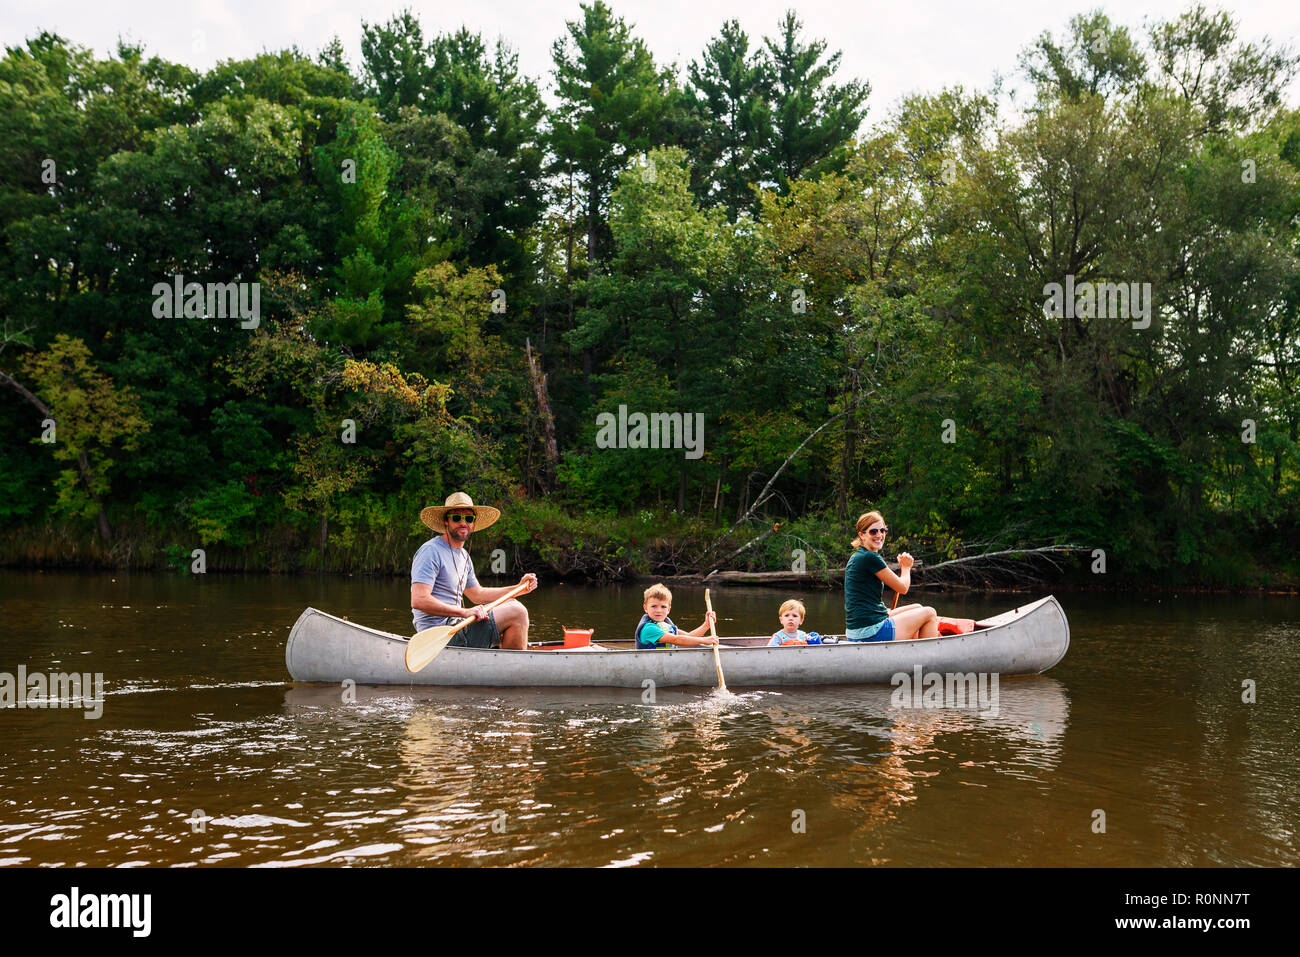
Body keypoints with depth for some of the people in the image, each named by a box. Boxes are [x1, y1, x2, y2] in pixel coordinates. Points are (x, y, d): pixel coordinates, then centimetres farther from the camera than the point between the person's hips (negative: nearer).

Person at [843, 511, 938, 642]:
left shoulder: (856, 557, 15)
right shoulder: (870, 558, -15)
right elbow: (903, 588, -5)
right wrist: (906, 567, 14)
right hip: (871, 633, -10)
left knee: (917, 608, 27)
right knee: (929, 613, 7)